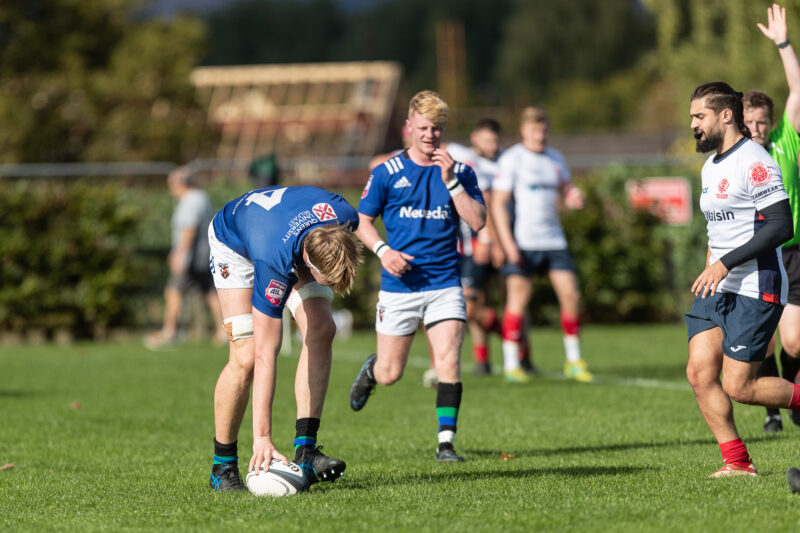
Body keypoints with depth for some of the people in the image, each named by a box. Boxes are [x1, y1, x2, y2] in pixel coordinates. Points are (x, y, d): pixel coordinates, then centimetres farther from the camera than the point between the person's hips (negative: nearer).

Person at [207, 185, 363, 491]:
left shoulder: (345, 218, -34)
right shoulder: (273, 264, -45)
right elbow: (265, 354, -43)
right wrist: (262, 437, -44)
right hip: (234, 244, -5)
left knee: (321, 330, -16)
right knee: (246, 356, -19)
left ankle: (305, 452, -16)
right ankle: (223, 466, -3)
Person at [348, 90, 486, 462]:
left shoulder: (459, 172, 4)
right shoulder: (387, 173, 1)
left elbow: (477, 221, -7)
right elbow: (362, 221, 6)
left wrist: (451, 181, -16)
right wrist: (383, 250, -11)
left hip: (445, 284, 0)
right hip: (399, 284, 0)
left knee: (448, 363, -15)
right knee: (390, 373, 6)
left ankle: (446, 442, -6)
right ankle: (370, 369, 43)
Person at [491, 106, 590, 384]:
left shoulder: (555, 158, 14)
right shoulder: (511, 160, -4)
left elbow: (566, 190, 22)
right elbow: (498, 203, -7)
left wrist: (574, 198, -4)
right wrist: (508, 244, -15)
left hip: (554, 239, 5)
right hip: (522, 243, -5)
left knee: (570, 295, -1)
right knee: (518, 298, -6)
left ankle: (573, 361, 9)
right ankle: (511, 364, 3)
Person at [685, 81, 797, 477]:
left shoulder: (754, 162, -13)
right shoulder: (710, 167, 16)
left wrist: (726, 263, -22)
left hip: (756, 289, -9)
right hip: (717, 289, 9)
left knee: (738, 387, -10)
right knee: (699, 372, -5)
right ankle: (737, 463, 3)